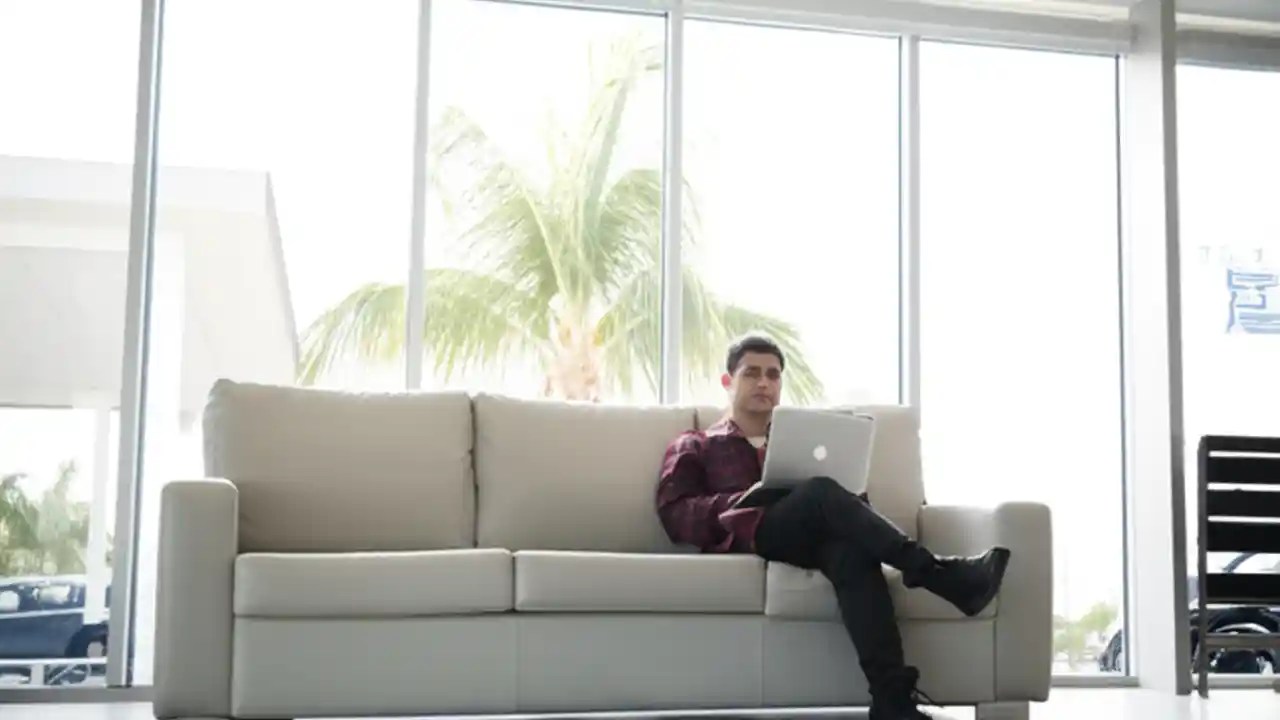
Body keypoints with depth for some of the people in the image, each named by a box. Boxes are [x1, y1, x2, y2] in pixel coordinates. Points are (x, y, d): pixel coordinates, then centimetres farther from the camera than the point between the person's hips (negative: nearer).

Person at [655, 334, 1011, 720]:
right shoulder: (694, 446, 25)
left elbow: (850, 499, 23)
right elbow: (674, 516, 6)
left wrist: (849, 496, -3)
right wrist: (749, 500, -7)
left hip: (814, 536, 3)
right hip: (746, 536, -2)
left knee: (851, 549, -37)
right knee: (821, 492, -35)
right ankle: (938, 573, -38)